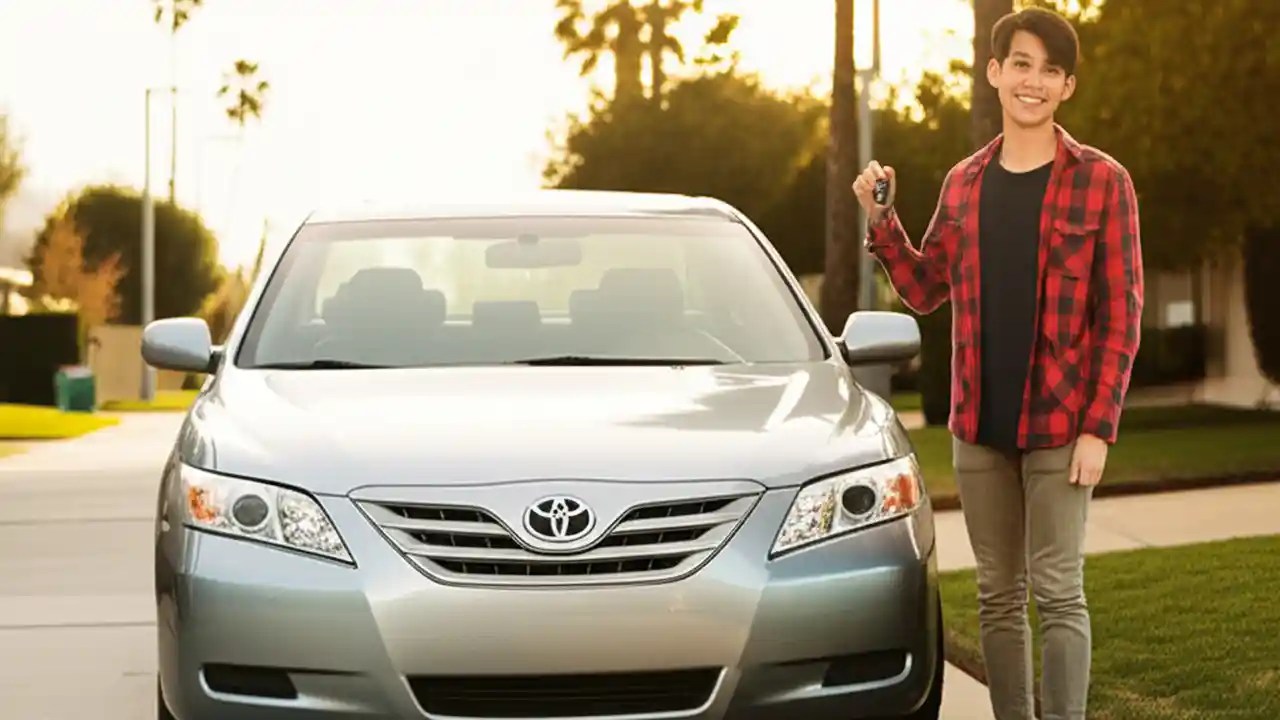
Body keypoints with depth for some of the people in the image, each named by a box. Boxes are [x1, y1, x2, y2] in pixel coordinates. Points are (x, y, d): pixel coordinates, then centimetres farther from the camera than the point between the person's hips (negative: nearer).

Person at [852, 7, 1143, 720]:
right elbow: (924, 290, 15)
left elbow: (1121, 313, -7)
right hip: (979, 427, 5)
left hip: (1059, 426, -4)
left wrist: (1099, 427, -14)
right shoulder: (964, 182, 9)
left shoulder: (1101, 180, -4)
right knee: (998, 596, 10)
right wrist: (880, 218, -1)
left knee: (1057, 592, -5)